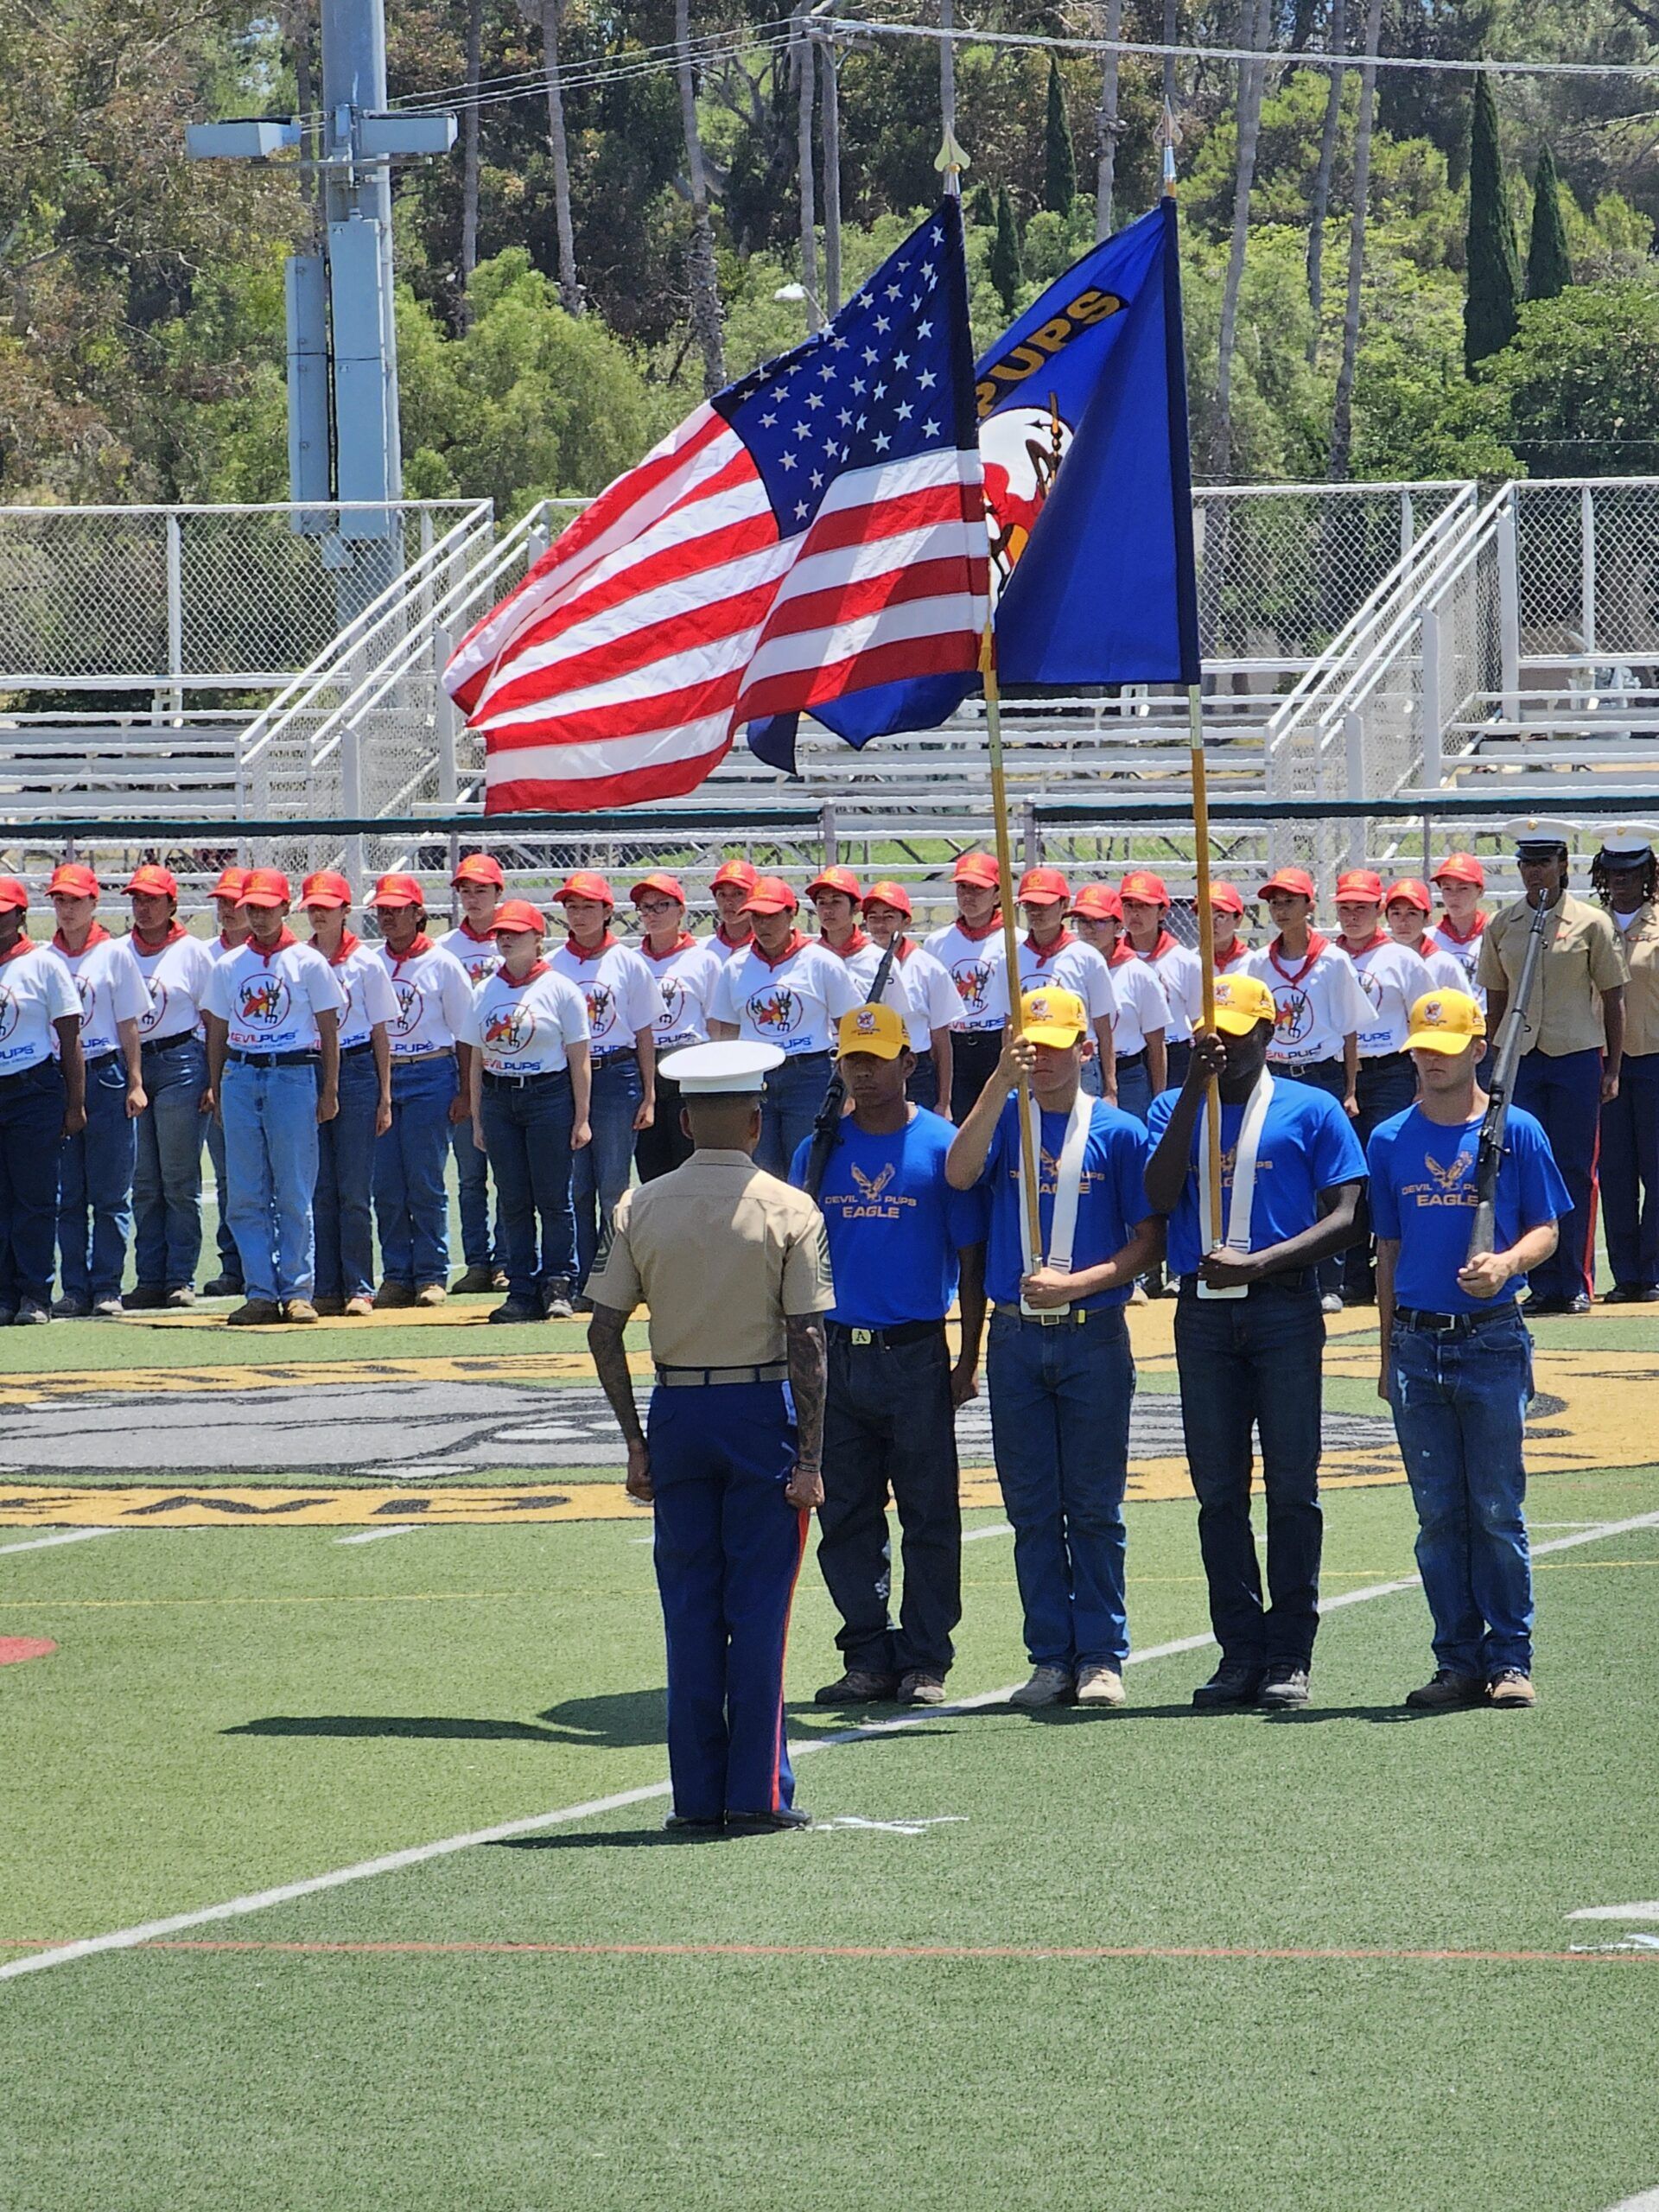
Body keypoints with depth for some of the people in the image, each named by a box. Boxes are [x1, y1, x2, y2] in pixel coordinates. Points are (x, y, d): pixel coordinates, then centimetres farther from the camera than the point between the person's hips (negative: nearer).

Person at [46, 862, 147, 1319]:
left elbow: (128, 1024, 2)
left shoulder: (114, 953, 2)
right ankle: (74, 1289, 8)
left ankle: (106, 1289, 2)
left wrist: (134, 1083, -3)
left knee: (110, 1193, -2)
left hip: (106, 1078, -3)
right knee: (66, 1194, 4)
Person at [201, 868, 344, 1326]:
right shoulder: (228, 965, 12)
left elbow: (329, 1029, 3)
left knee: (295, 1194, -3)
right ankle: (260, 1293, 4)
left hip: (294, 1074, -3)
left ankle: (296, 1291, 1)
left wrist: (329, 1091, -2)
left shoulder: (308, 962, 2)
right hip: (241, 1076, 3)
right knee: (246, 1196, 1)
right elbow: (217, 1030, 16)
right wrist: (215, 1089, 10)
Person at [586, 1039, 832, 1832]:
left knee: (690, 1606, 7)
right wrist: (808, 1459, -7)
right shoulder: (788, 1211, -6)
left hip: (676, 1411, 2)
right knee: (759, 1603, 2)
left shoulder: (642, 1207, 1)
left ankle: (698, 1795, 8)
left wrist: (635, 1442, 8)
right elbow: (806, 1342, -10)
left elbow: (603, 1331, 0)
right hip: (761, 1410, -2)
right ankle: (757, 1792, 1)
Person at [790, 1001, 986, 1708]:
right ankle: (869, 1657, 12)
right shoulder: (818, 1151, 9)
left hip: (915, 1357, -4)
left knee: (929, 1516, -1)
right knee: (844, 1517, 5)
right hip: (834, 1353, 4)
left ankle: (924, 1662, 4)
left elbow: (970, 1258, 0)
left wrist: (968, 1360, -3)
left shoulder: (941, 1147, -1)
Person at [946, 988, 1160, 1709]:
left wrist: (1078, 1282, -13)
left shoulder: (1117, 1132, 2)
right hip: (1016, 1338, 2)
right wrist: (1000, 1083, -19)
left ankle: (1100, 1657, 3)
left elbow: (1149, 1239, 1)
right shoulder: (1004, 1119, 7)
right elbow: (959, 1174, -13)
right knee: (1032, 1511, 4)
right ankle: (1050, 1657, 8)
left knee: (1094, 1508, 0)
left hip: (1093, 1334, -2)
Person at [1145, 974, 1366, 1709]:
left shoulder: (1311, 1112, 4)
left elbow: (1343, 1218, -2)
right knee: (1219, 1490, 3)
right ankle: (1240, 1652, 7)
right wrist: (1194, 1093, -9)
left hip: (1285, 1310, -3)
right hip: (1203, 1312, 3)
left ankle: (1289, 1655, 0)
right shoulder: (1174, 1109, 12)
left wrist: (1259, 1263, -15)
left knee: (1292, 1488, -2)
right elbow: (1160, 1197, -5)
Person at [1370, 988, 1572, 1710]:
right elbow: (1388, 1250, 15)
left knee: (1497, 1509, -4)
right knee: (1438, 1514, 4)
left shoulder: (1516, 1133, 2)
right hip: (1418, 1344, 3)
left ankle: (1510, 1659, 1)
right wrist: (1389, 1355, 13)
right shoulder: (1390, 1141, 10)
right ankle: (1458, 1662, 9)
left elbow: (1547, 1230, 3)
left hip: (1493, 1341, -3)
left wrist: (1507, 1263, -19)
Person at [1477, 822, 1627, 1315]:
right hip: (1519, 1058, 3)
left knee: (1576, 1171, -1)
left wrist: (1612, 1069, -2)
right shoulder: (1502, 925, 8)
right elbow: (1495, 1001, 13)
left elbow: (1612, 999, 2)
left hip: (1577, 1057, -3)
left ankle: (1576, 1285, 6)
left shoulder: (1591, 923, 0)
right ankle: (1543, 1285, 7)